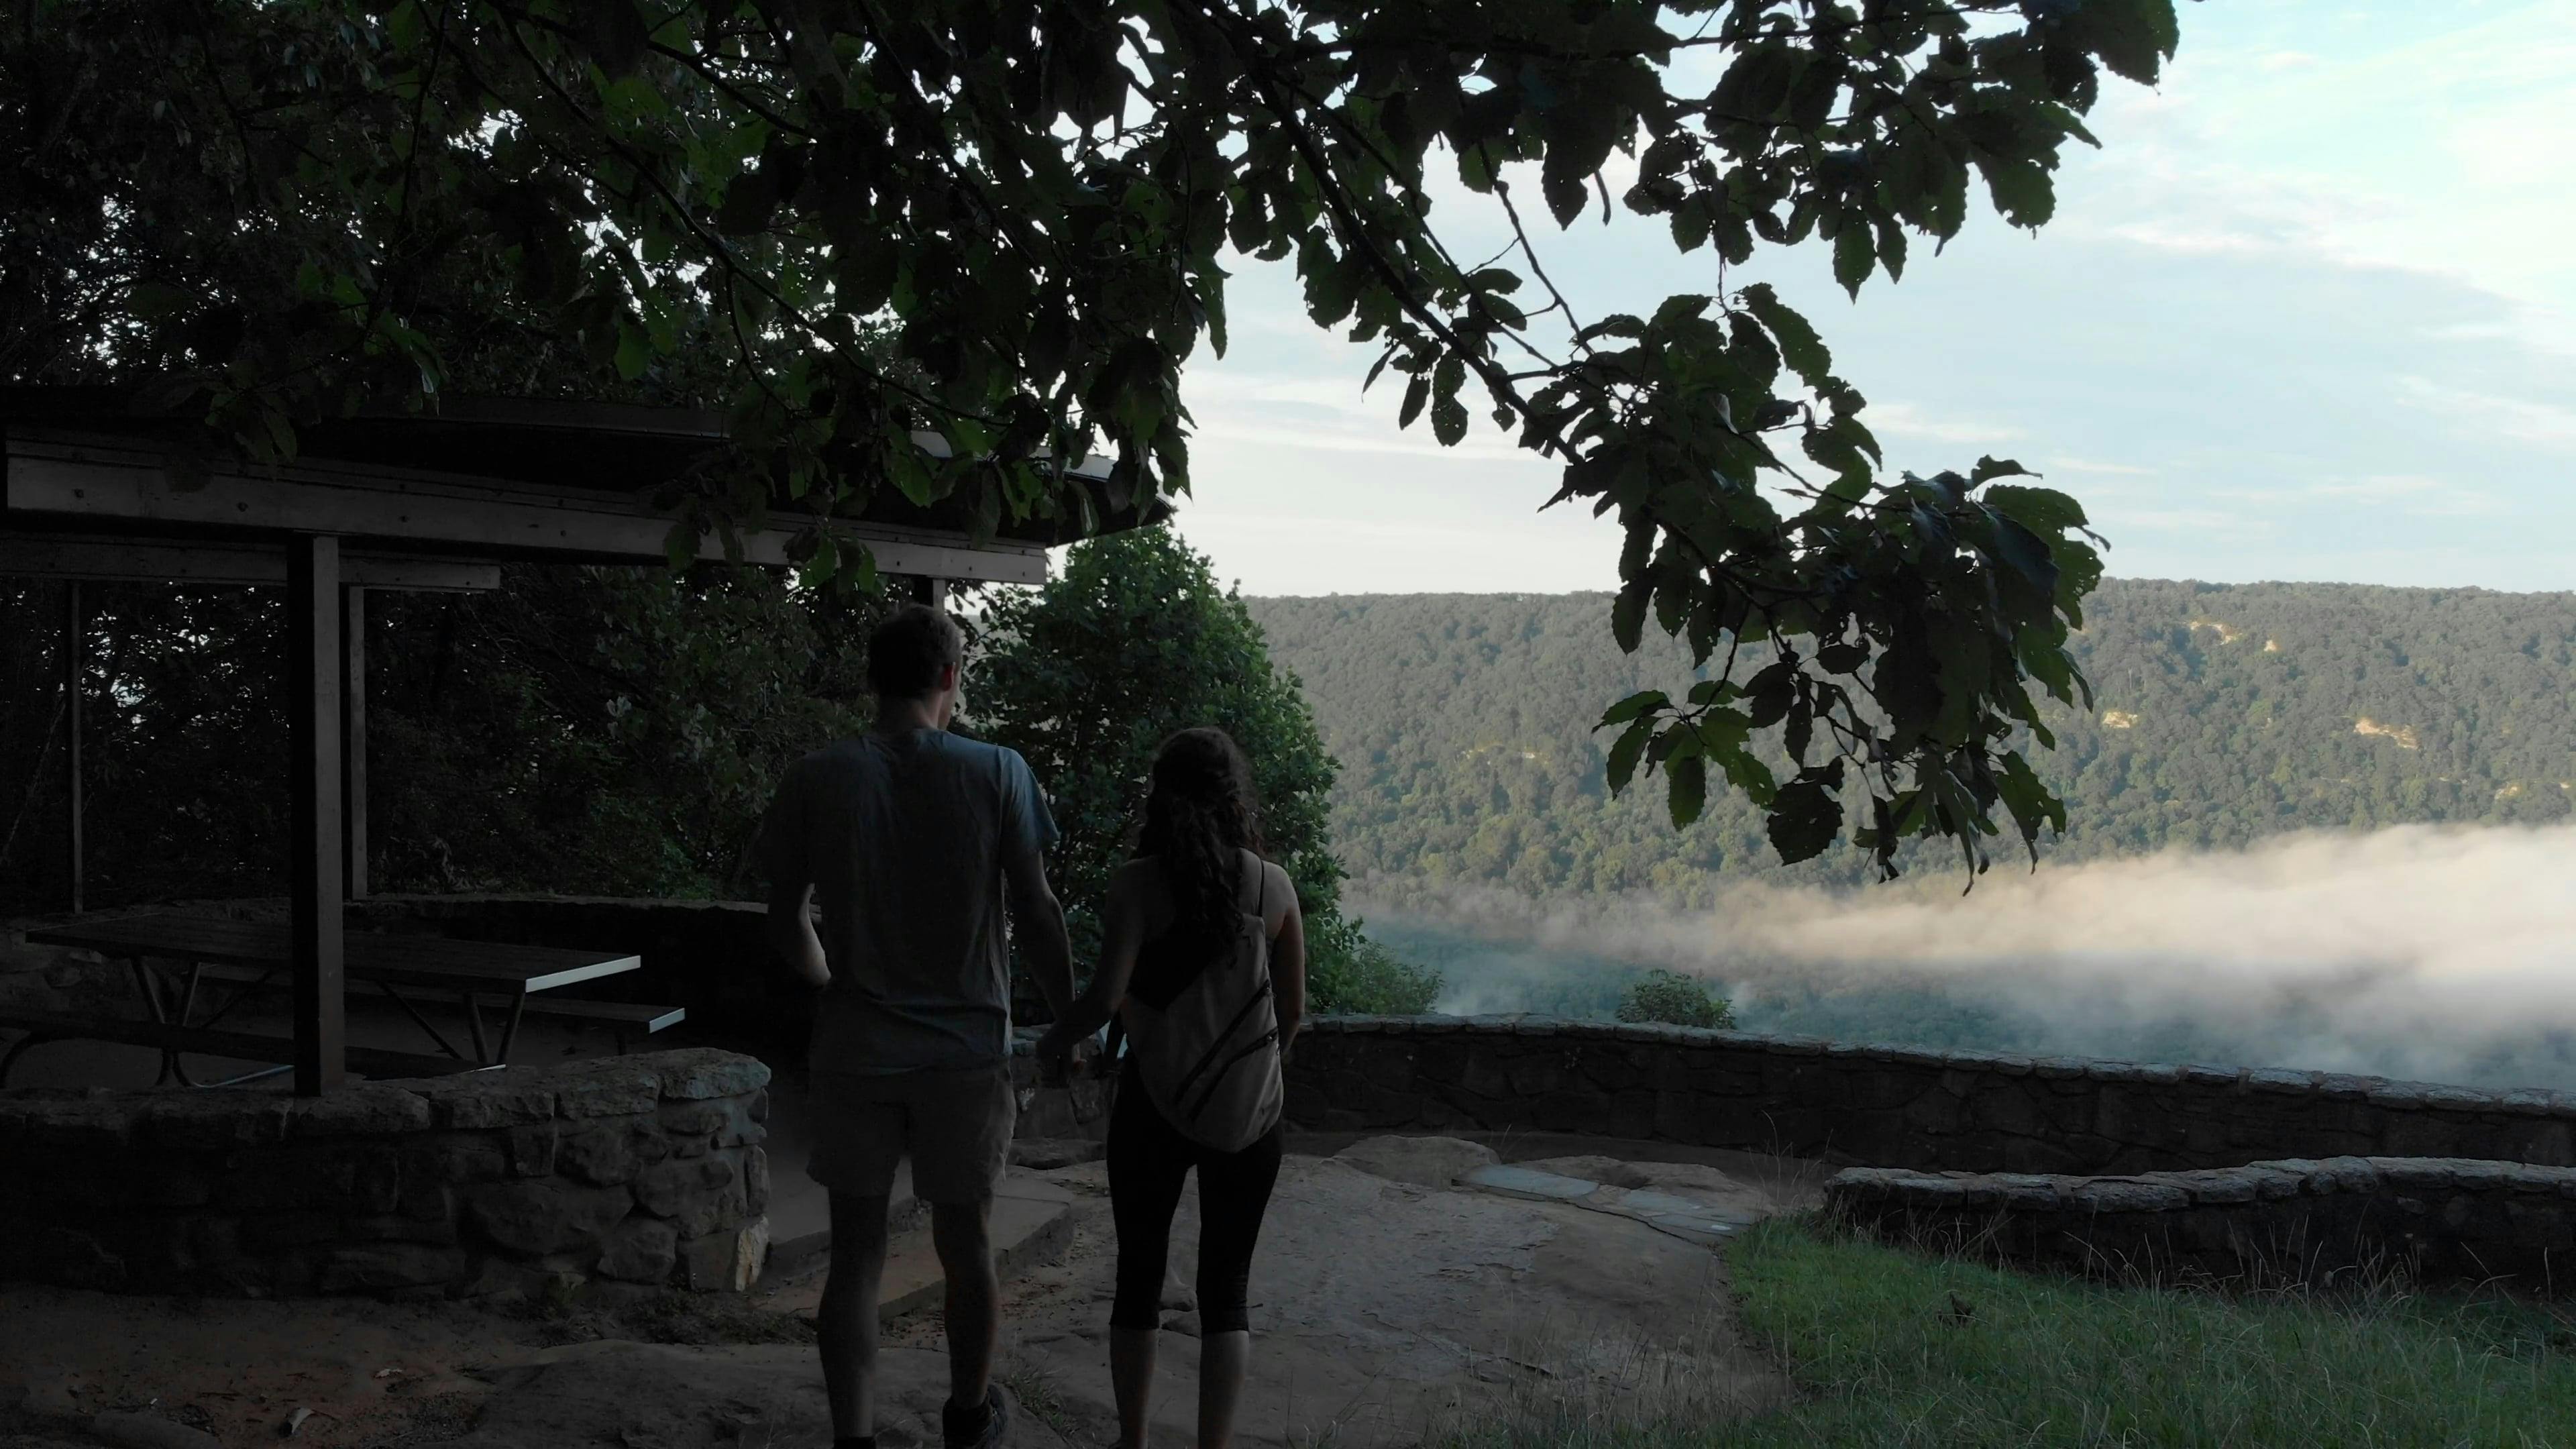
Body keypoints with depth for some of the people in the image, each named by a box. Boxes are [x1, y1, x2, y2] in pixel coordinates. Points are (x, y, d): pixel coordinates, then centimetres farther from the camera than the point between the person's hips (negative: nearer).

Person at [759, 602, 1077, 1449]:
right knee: (967, 1245, 14)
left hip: (854, 1052, 1)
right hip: (966, 1050, 0)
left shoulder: (817, 780, -4)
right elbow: (1035, 912, -7)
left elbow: (786, 922, 2)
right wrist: (1069, 1018, 7)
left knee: (856, 1254, 8)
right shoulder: (996, 774, -9)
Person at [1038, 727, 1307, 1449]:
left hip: (1154, 1107, -1)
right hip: (1247, 1116, 1)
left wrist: (1055, 1040, 0)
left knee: (1139, 1278, 15)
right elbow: (1292, 1009, 5)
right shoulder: (1272, 885, -1)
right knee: (1225, 1290, 10)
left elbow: (1108, 994, -19)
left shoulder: (1138, 882, -9)